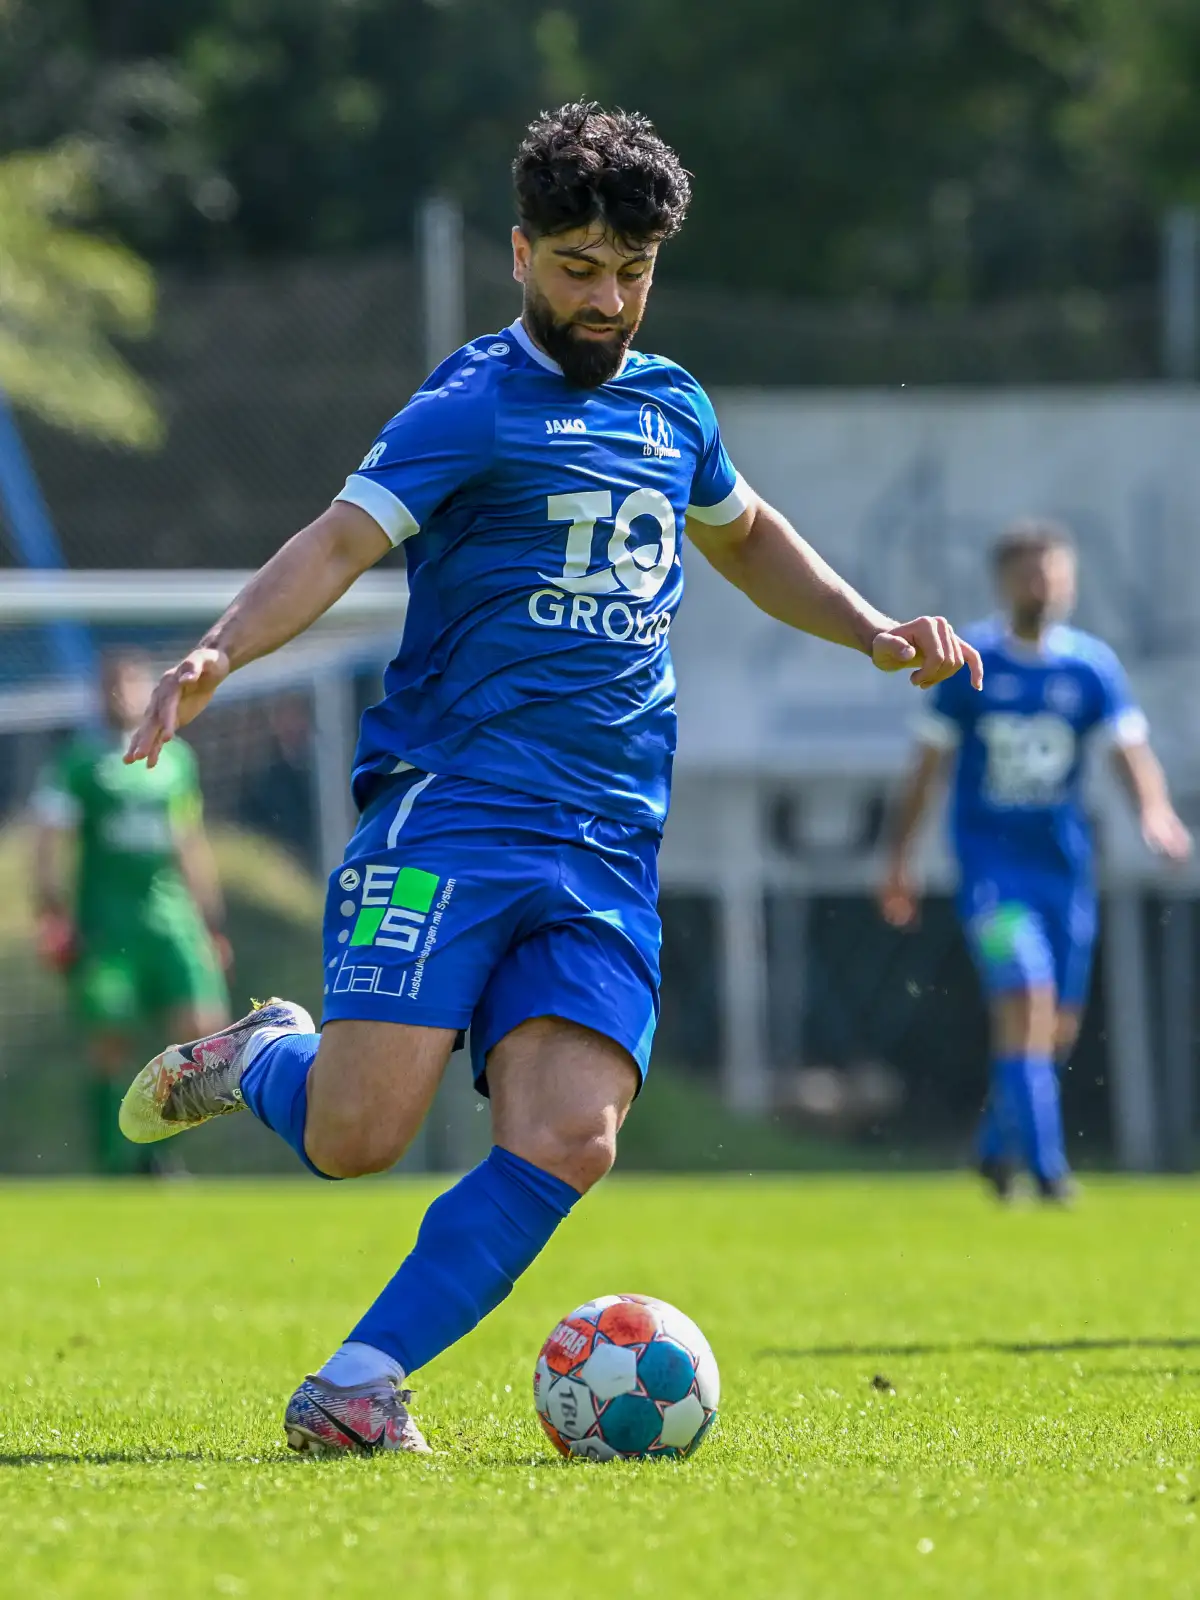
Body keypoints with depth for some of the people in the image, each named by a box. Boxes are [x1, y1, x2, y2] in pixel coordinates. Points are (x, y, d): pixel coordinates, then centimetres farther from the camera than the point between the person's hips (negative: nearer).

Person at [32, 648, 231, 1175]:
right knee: (110, 1046, -5)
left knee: (207, 1028, -10)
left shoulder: (176, 757, 13)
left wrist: (212, 923, 19)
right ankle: (113, 1166, 6)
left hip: (171, 915, 4)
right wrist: (53, 914, -12)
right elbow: (49, 845, -2)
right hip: (105, 926, -3)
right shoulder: (78, 759, 0)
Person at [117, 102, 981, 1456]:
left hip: (607, 853, 5)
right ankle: (260, 1058, 20)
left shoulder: (671, 406, 18)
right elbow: (341, 540, -17)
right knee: (356, 1138, -15)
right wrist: (217, 654, -34)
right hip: (452, 805, -5)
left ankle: (355, 1389, -9)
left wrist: (872, 632, 28)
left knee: (566, 1143, -15)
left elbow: (742, 535, 39)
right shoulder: (476, 405, -3)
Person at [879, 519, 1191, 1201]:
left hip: (1064, 864, 3)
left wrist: (1156, 812, -27)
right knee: (1028, 1003, -19)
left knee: (1059, 1026, 9)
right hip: (991, 863, -3)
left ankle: (999, 1145, 32)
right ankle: (1045, 1166, -17)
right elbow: (929, 763, 3)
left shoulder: (1092, 666, 1)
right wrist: (901, 860, 2)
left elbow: (1131, 748, -7)